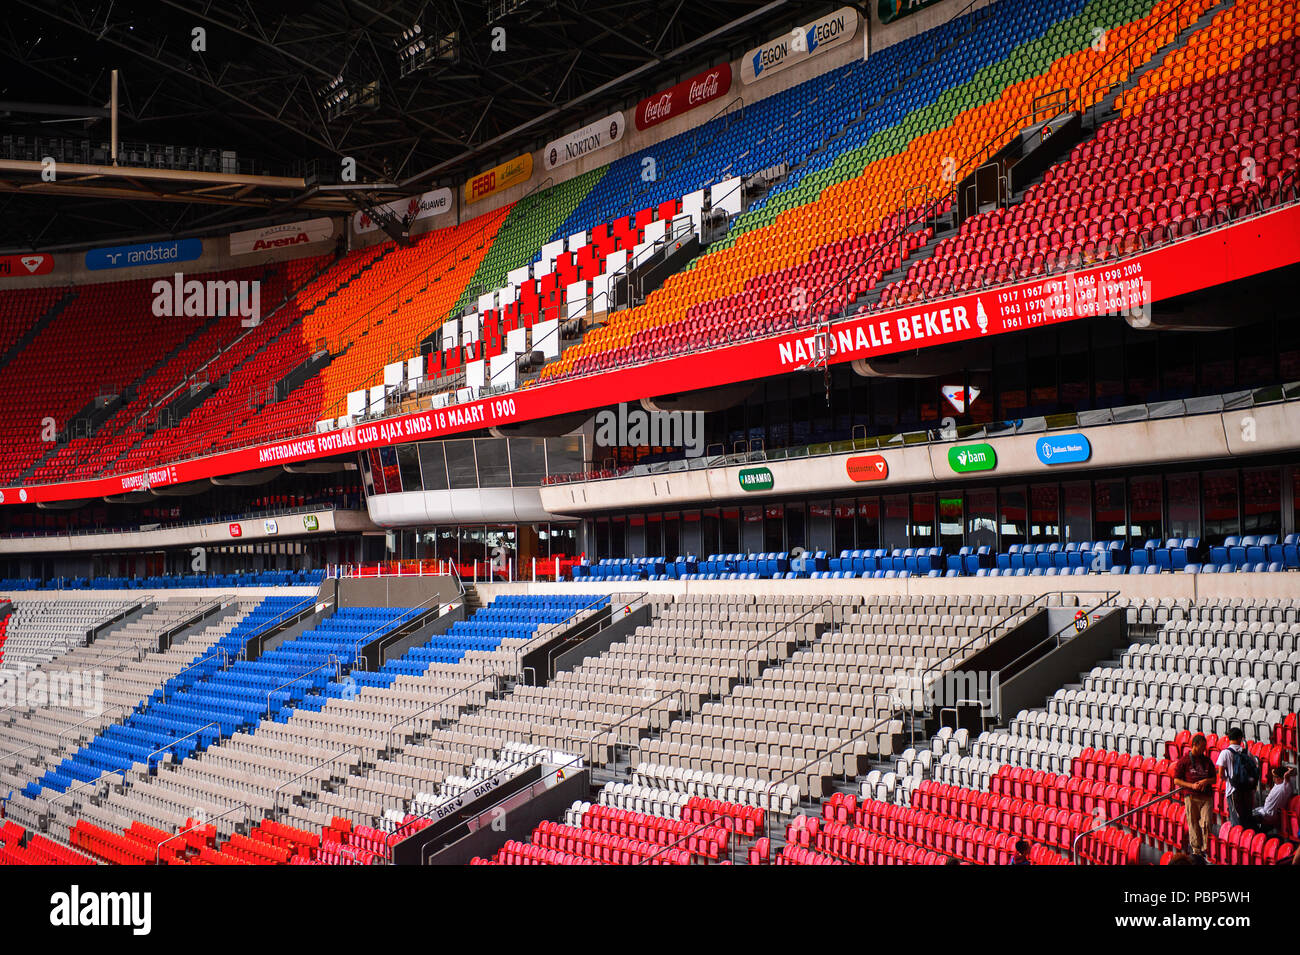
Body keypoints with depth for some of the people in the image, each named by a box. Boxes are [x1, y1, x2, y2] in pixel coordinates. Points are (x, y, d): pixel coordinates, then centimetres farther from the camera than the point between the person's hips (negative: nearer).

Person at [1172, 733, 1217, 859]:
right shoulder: (1184, 760, 2)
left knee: (1206, 823, -9)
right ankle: (1196, 850, 6)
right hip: (1191, 797, -3)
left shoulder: (1207, 760, 15)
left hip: (1206, 797, 3)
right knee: (1193, 825, -1)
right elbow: (1176, 780, 1)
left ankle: (1203, 849, -1)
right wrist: (1191, 785, -12)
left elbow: (1214, 779, 20)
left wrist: (1206, 781, -3)